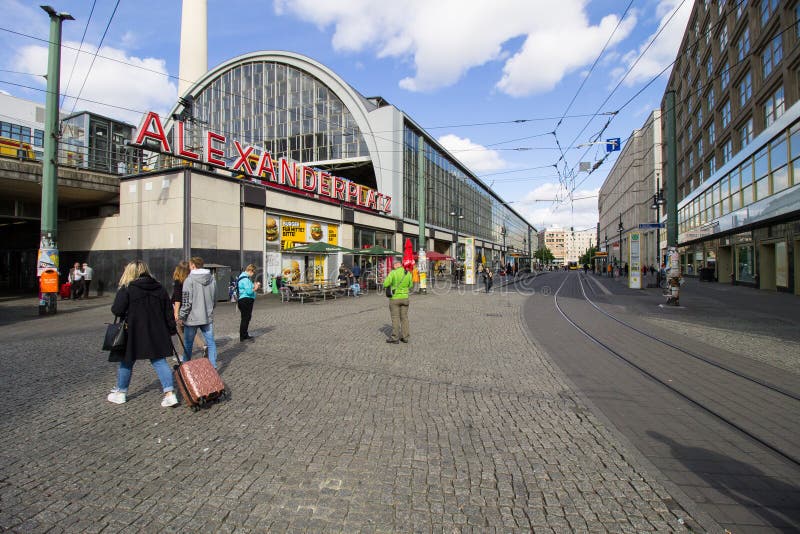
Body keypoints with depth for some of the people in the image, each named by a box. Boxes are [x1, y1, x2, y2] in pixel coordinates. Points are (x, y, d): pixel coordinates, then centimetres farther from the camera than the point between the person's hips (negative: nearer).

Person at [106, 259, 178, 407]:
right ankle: (169, 393, -3)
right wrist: (172, 329, 12)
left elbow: (117, 310, -16)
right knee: (159, 361, 5)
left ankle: (120, 392, 34)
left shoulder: (127, 289, -11)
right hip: (157, 333, 3)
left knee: (127, 362, 17)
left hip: (134, 334, -3)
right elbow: (168, 312, 6)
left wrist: (127, 315, 6)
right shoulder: (159, 288, 4)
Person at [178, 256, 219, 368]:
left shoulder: (189, 280, -13)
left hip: (192, 318, -4)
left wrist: (181, 316, -3)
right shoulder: (212, 279, 4)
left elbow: (186, 301, -14)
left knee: (188, 344, 12)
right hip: (208, 317, 4)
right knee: (211, 342, 8)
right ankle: (213, 366, 6)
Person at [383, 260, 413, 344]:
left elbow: (385, 284, -14)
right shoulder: (408, 273, 1)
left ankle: (395, 338, 6)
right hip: (405, 298, 4)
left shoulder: (393, 273, -13)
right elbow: (410, 285, 12)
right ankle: (405, 337, 15)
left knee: (395, 318, 2)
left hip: (395, 298, -4)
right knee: (404, 317, 11)